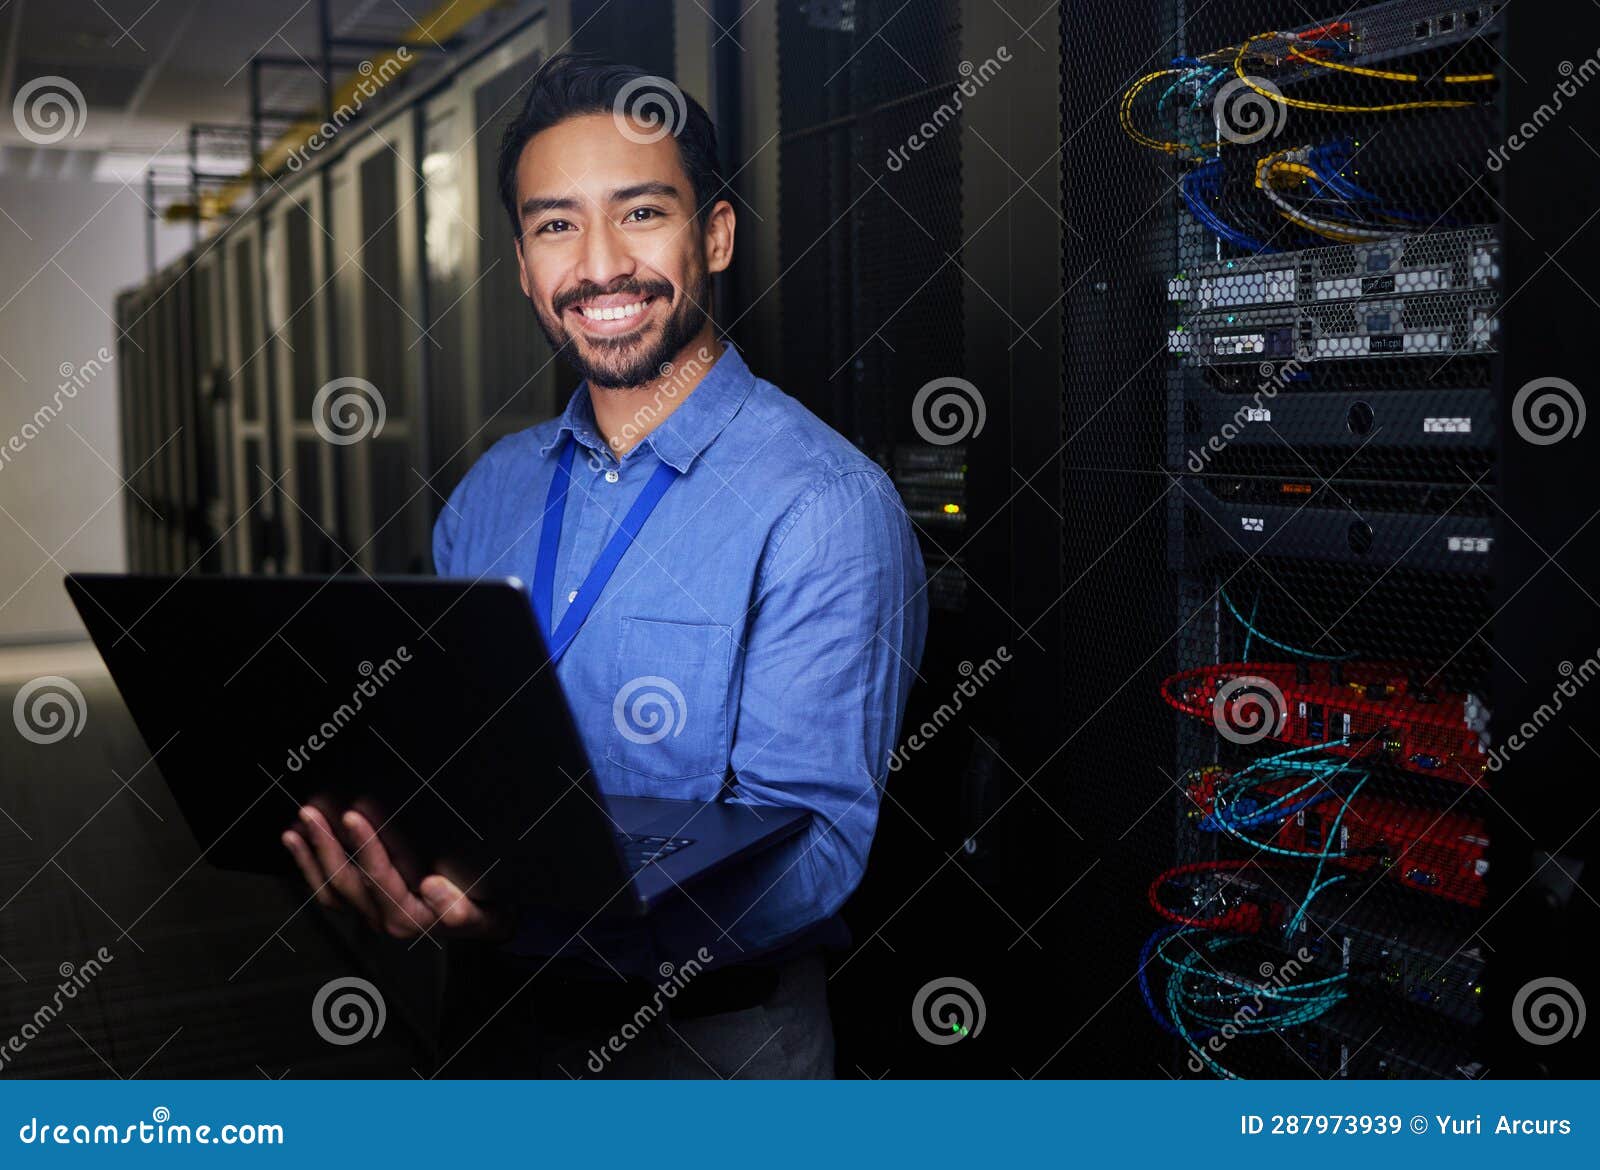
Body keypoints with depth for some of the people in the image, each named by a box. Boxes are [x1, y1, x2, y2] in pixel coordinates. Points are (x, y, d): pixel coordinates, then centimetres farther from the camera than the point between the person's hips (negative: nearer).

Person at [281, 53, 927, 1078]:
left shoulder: (823, 505, -18)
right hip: (498, 1013, 5)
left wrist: (531, 916, -37)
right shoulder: (490, 492, 3)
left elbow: (811, 841, -23)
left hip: (716, 1032, -5)